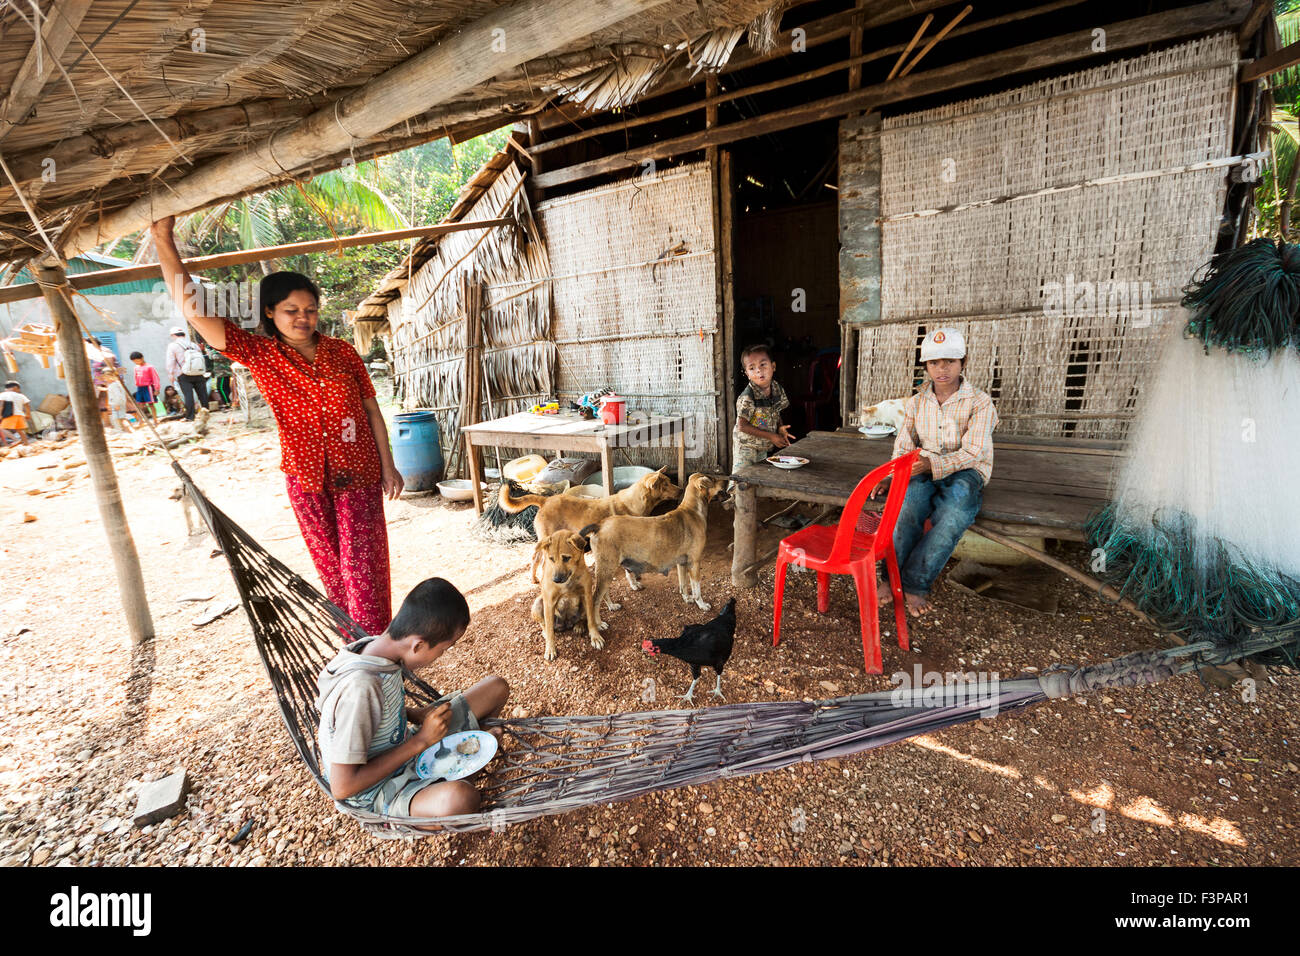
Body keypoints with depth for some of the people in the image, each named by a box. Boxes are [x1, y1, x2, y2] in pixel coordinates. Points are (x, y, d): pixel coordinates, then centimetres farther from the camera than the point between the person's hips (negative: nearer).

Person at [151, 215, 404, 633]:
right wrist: (164, 242, -15)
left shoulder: (342, 352, 0)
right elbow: (193, 308, -9)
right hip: (307, 477, 1)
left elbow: (371, 410, 3)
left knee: (363, 564, -1)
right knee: (330, 563, 12)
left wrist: (388, 467, 1)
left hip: (358, 473, -1)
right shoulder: (260, 354, -2)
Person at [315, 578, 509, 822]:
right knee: (459, 798, -41)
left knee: (496, 687, 1)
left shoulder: (376, 646, -9)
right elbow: (342, 787, -29)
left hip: (405, 750, 8)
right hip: (376, 790, -7)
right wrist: (421, 740, -25)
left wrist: (416, 714, -6)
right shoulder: (359, 689, -34)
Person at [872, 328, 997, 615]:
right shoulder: (915, 403, 9)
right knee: (911, 498, -35)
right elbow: (903, 448, 6)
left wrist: (933, 464, -30)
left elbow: (973, 452, -13)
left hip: (965, 472, -2)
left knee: (955, 512, -37)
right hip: (924, 471, 2)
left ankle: (914, 582, -31)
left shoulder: (979, 402, -3)